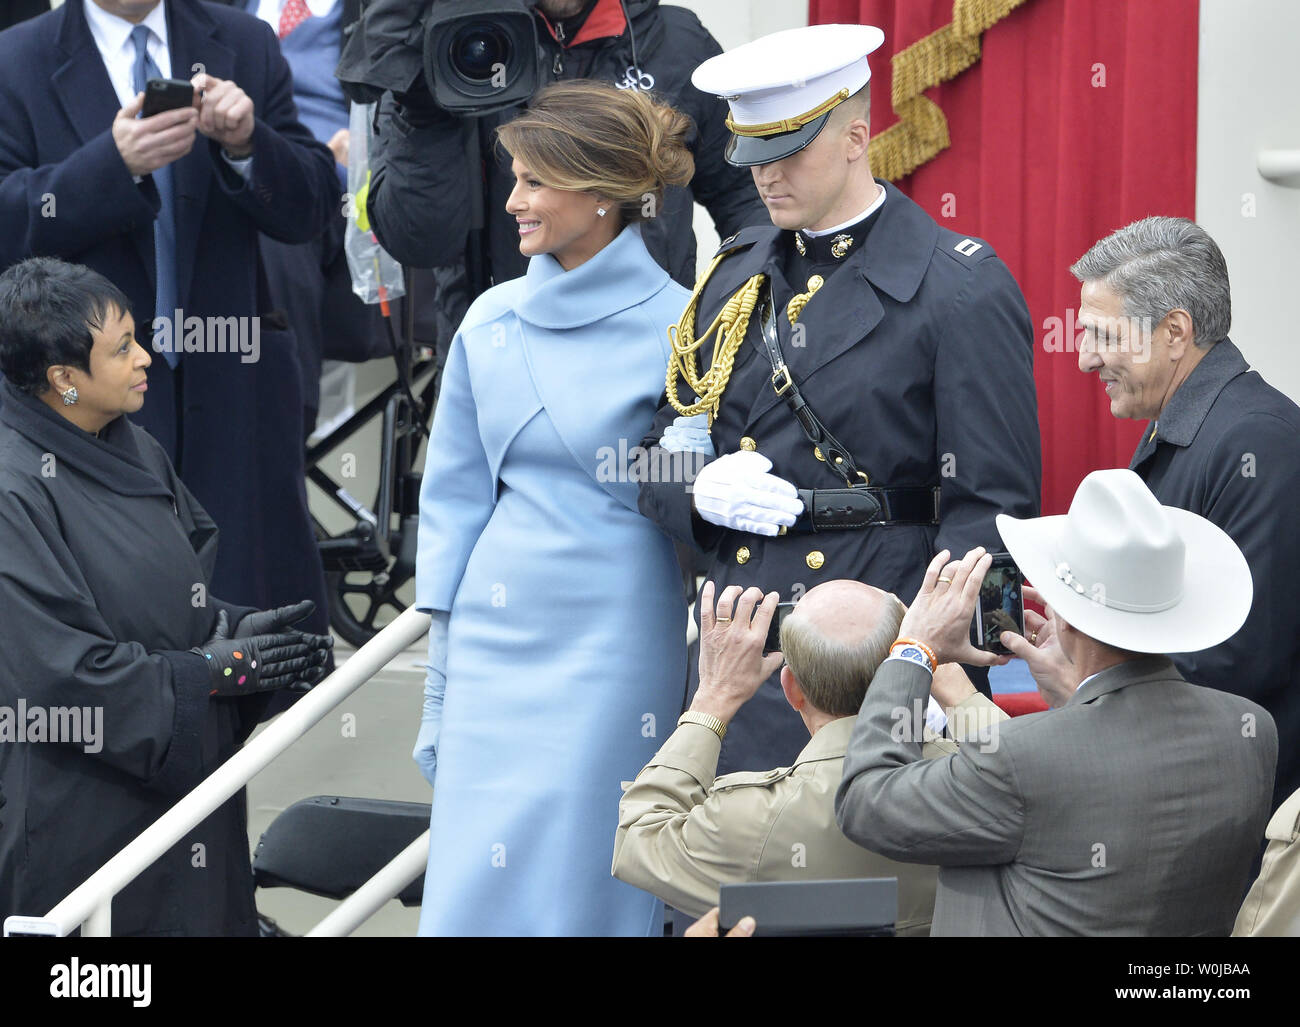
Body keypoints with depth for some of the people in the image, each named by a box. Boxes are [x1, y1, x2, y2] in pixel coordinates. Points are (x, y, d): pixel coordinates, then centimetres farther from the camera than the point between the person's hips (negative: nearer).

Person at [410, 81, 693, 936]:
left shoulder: (674, 328, -7)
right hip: (500, 636, 4)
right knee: (479, 884, 3)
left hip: (619, 636, -4)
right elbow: (457, 494, 11)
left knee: (593, 881, 1)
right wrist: (443, 659, 8)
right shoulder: (493, 322, 7)